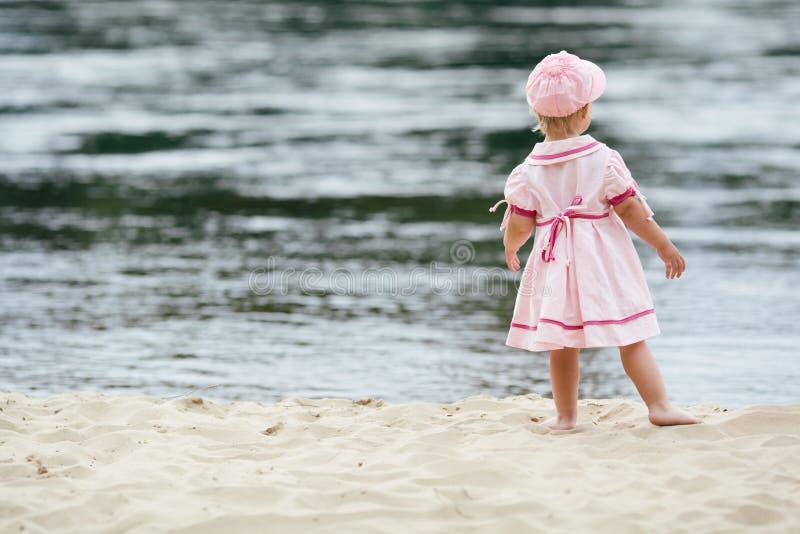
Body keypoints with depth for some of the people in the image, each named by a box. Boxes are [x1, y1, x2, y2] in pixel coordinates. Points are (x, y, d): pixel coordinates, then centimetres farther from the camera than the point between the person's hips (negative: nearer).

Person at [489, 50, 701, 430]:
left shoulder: (529, 171, -3)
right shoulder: (603, 160, -9)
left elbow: (519, 226, -1)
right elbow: (630, 210, -9)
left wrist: (510, 249, 21)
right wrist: (664, 246, 0)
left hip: (555, 260, 2)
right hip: (604, 260, -2)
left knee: (562, 344, 11)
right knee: (631, 339, 2)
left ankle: (566, 415, 16)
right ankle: (659, 406, -1)